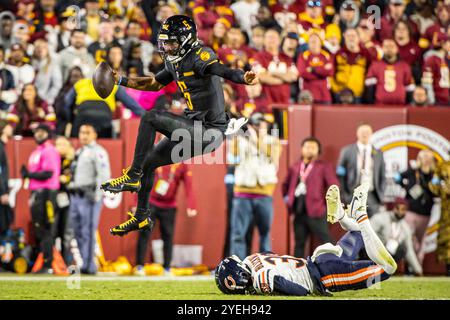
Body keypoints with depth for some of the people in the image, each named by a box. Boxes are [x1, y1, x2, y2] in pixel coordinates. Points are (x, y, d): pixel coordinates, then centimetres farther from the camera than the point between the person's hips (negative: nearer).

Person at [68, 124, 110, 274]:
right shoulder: (79, 152, 22)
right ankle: (84, 262, 14)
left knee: (88, 232, -10)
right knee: (78, 232, 9)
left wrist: (97, 195, -20)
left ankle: (89, 266, -10)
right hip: (76, 195, 9)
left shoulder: (97, 152, -6)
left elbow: (104, 174, -16)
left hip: (89, 196, -9)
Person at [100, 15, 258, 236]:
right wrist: (120, 81, 26)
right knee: (148, 162, 16)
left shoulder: (200, 55, -15)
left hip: (209, 130, -10)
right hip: (194, 129, 10)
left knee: (150, 118, -21)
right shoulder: (175, 62, 12)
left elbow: (223, 71, -33)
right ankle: (142, 217, 31)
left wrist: (245, 79, -53)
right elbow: (154, 84, 28)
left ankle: (132, 176, -15)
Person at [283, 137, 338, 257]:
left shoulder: (323, 167, 0)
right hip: (299, 212, 5)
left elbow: (334, 185, -7)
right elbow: (286, 184, 27)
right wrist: (287, 198, 16)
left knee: (326, 241, -7)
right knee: (299, 243, 10)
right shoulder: (295, 167, 14)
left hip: (315, 212, -5)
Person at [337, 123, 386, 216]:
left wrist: (381, 195, 5)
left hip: (372, 196, 2)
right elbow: (340, 175, 4)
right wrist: (344, 195, -3)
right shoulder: (347, 151, 4)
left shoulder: (378, 153, 11)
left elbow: (382, 176, 15)